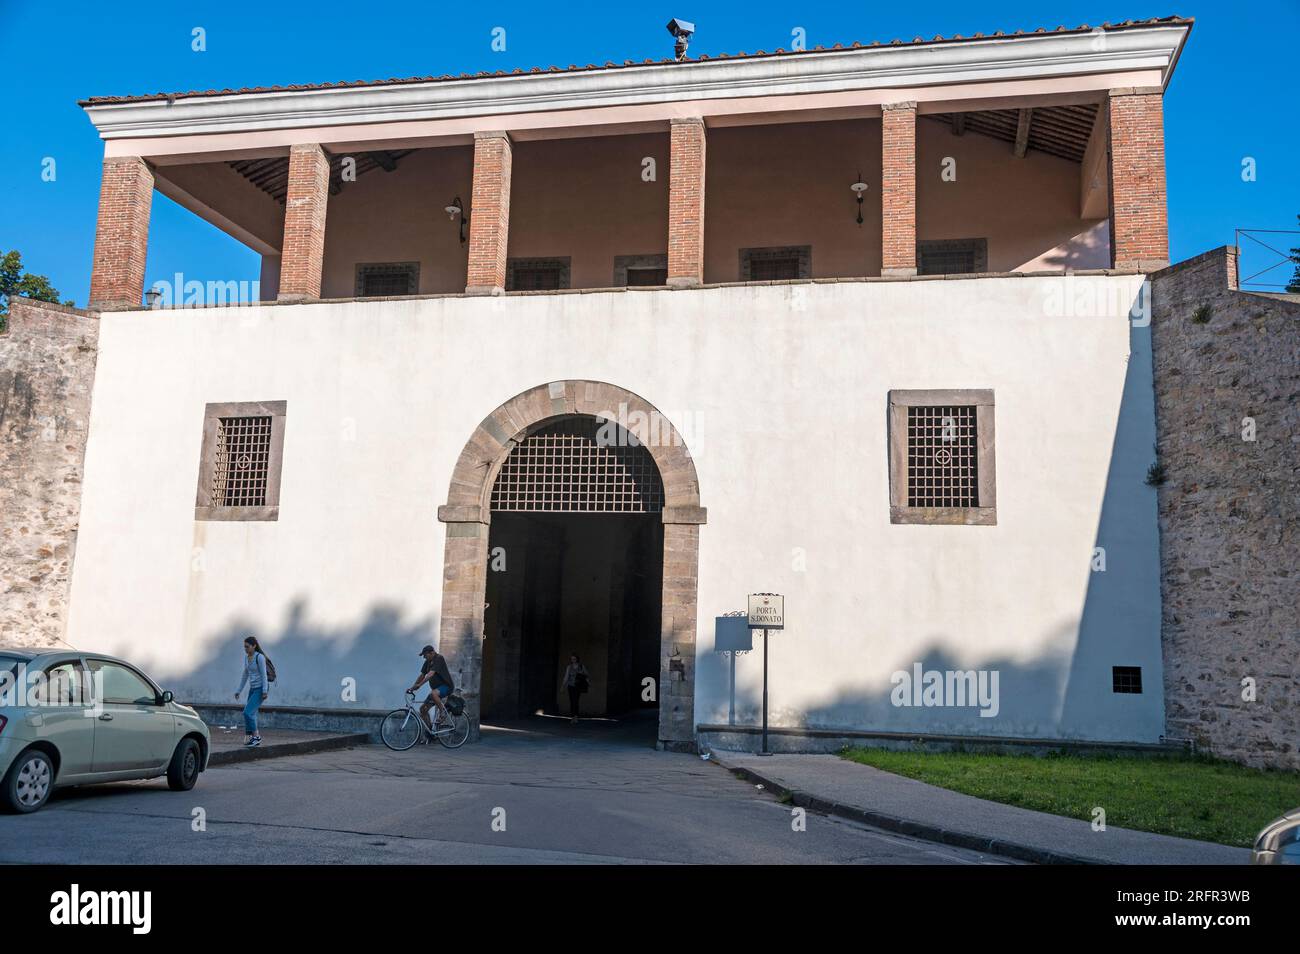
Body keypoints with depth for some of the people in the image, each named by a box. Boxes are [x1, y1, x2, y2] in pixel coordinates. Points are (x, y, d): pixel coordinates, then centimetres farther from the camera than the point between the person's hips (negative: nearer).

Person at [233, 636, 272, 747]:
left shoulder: (260, 657, -14)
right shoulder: (247, 657, 9)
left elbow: (264, 674, -16)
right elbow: (245, 674, 17)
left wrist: (265, 691, -20)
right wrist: (239, 690, 16)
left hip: (261, 689, -8)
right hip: (253, 688, 8)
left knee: (248, 712, -15)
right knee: (251, 714, 7)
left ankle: (255, 736, -3)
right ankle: (255, 738, 18)